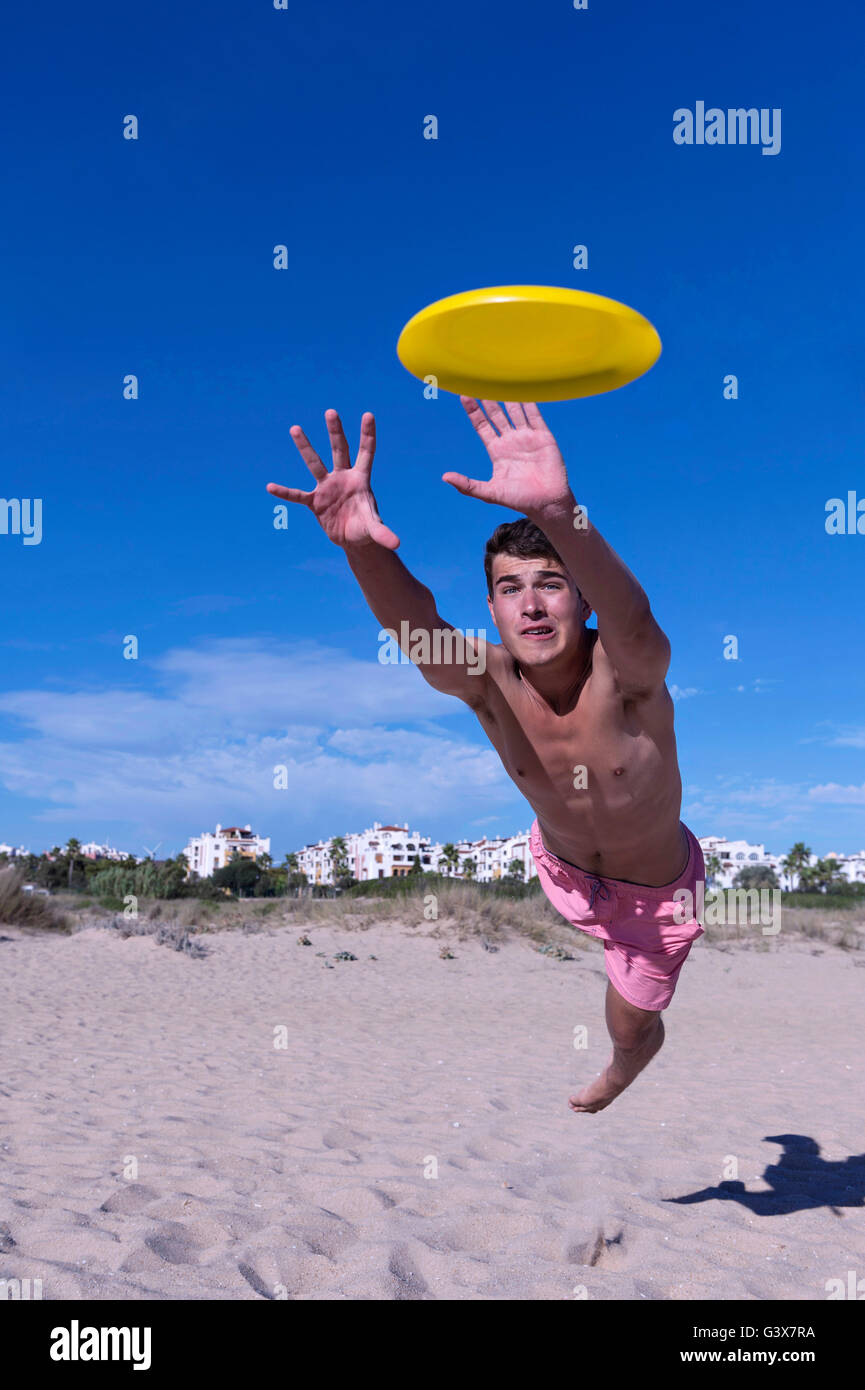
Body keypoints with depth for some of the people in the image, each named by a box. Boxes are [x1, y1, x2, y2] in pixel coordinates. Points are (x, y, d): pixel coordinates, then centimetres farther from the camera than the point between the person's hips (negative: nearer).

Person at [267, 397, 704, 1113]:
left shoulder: (627, 673, -37)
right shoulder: (488, 681, -29)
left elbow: (632, 616, -61)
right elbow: (415, 625, -49)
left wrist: (558, 512, -81)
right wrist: (363, 547, -72)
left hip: (657, 886, -3)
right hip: (561, 864, 3)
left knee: (631, 1026, 18)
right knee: (589, 922, 35)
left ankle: (621, 1070, 55)